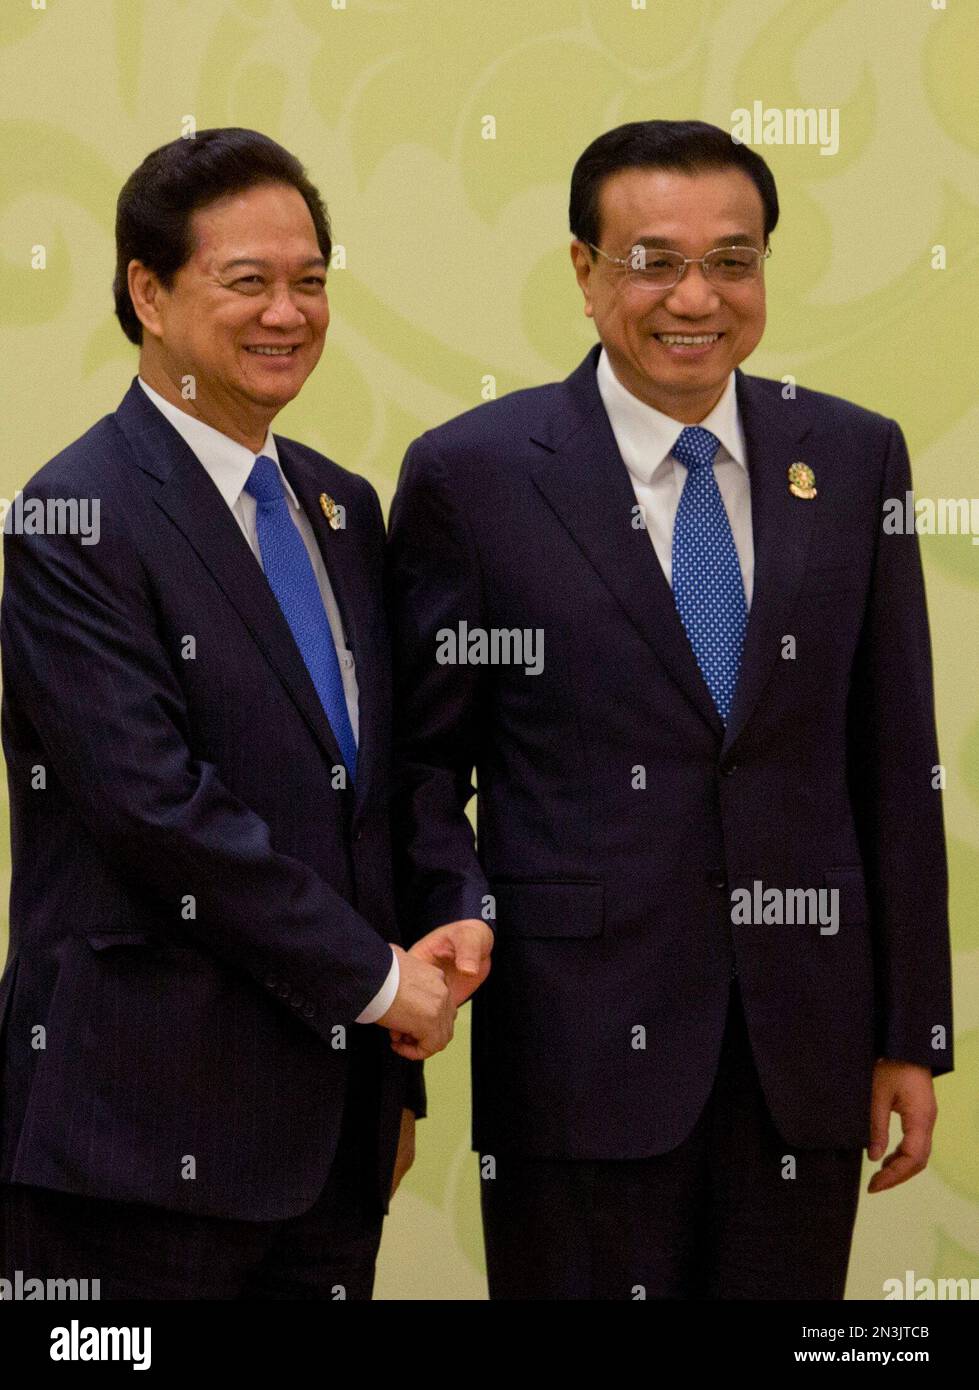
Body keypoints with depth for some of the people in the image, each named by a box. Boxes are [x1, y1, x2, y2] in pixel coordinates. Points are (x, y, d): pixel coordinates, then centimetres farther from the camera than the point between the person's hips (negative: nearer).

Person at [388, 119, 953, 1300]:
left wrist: (910, 1032, 6)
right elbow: (423, 755, 3)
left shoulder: (854, 458, 5)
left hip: (806, 1044, 3)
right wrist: (455, 909, -16)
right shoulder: (470, 474, -3)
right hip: (584, 1040, -2)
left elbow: (894, 760, 7)